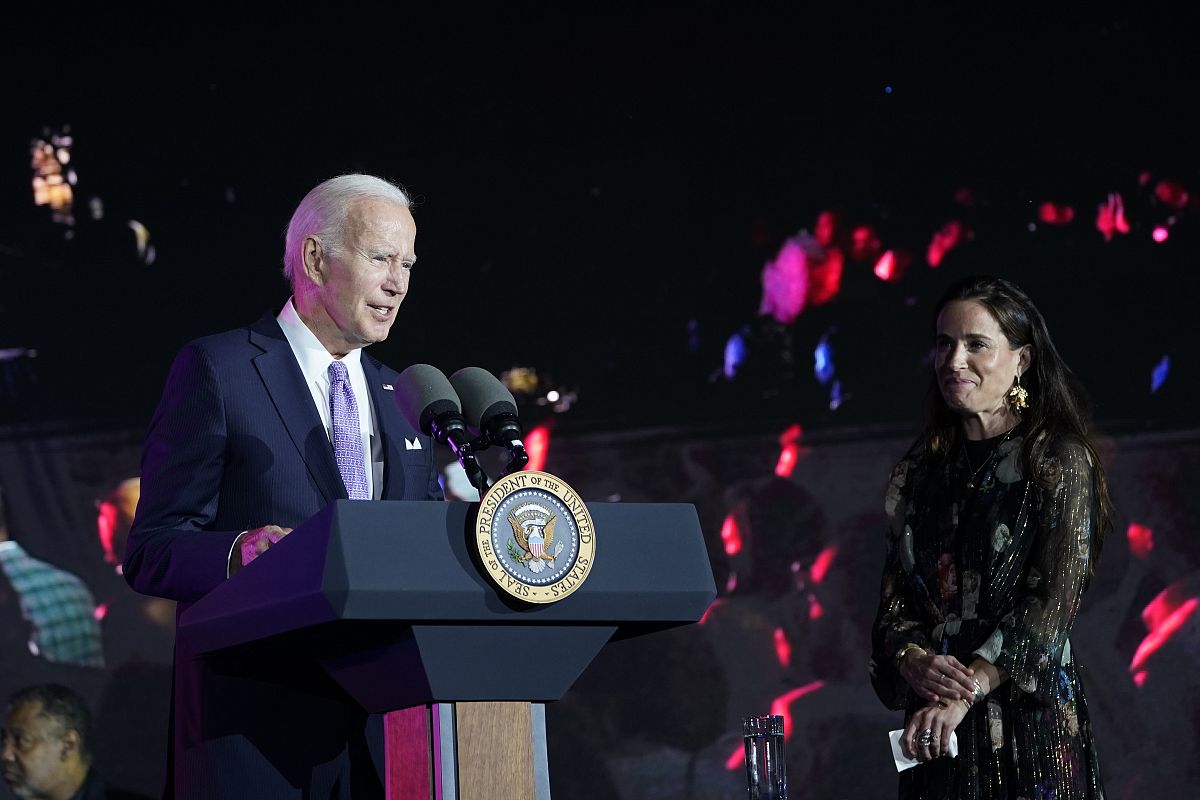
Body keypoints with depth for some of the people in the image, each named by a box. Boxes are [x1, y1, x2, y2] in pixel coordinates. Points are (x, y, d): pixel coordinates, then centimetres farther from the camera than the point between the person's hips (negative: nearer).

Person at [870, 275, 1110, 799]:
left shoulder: (1061, 461, -5)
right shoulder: (922, 468, 11)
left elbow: (1053, 604, -14)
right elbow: (894, 592, 8)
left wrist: (964, 694, -22)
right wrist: (913, 660, -13)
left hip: (1031, 715, -4)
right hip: (934, 726, 5)